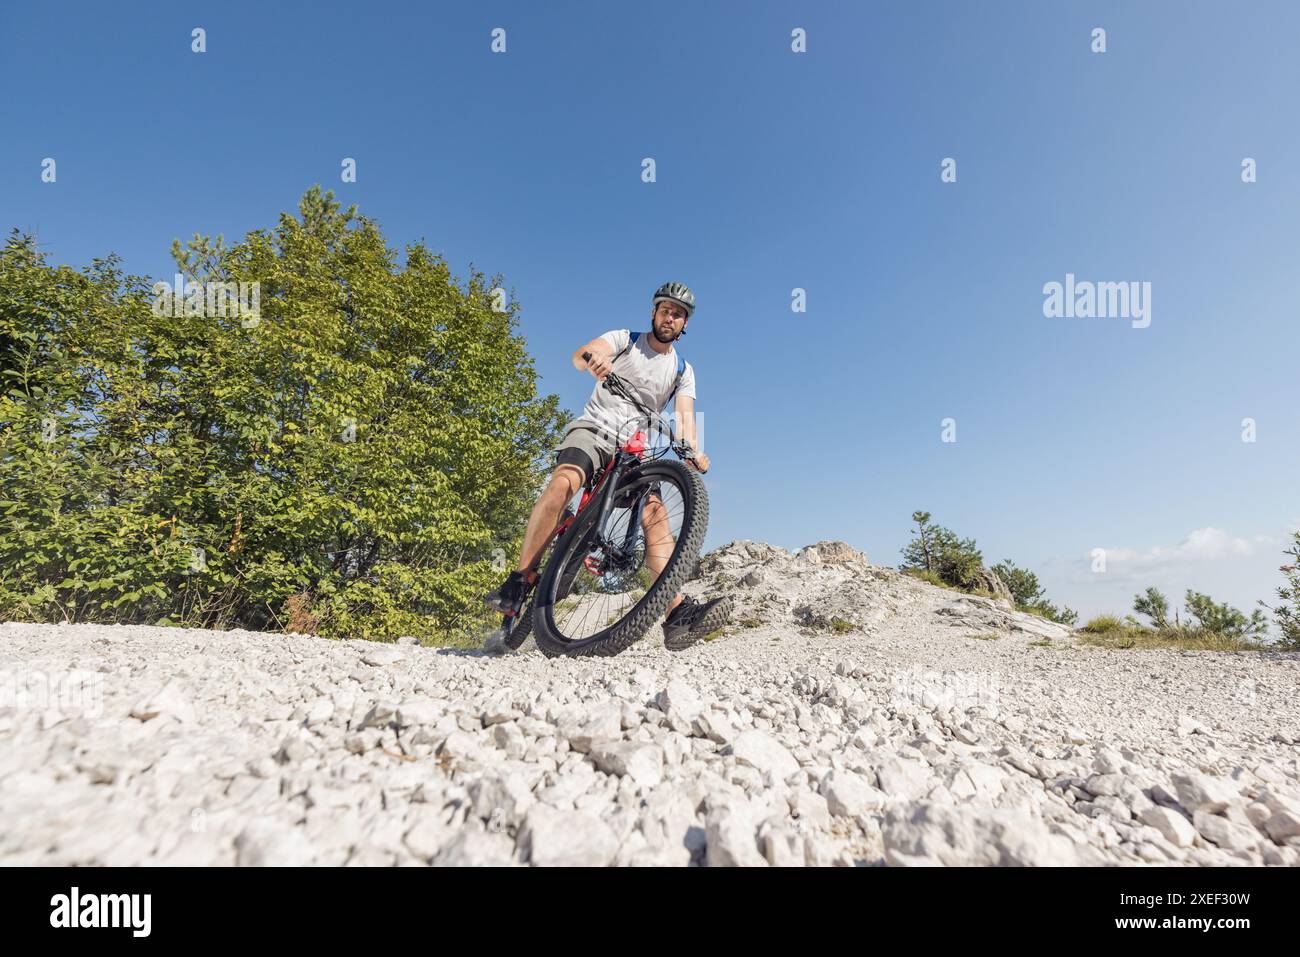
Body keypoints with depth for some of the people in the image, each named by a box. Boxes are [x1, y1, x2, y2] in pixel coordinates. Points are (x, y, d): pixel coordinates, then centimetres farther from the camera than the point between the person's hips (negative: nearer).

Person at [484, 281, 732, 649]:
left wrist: (692, 453, -23)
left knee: (655, 513, -22)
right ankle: (518, 582, -27)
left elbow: (685, 415, 0)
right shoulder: (624, 339, 6)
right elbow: (579, 355, -13)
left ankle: (679, 613, -33)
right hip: (592, 431, -2)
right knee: (563, 483, -33)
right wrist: (592, 359, -40)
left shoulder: (683, 370, 15)